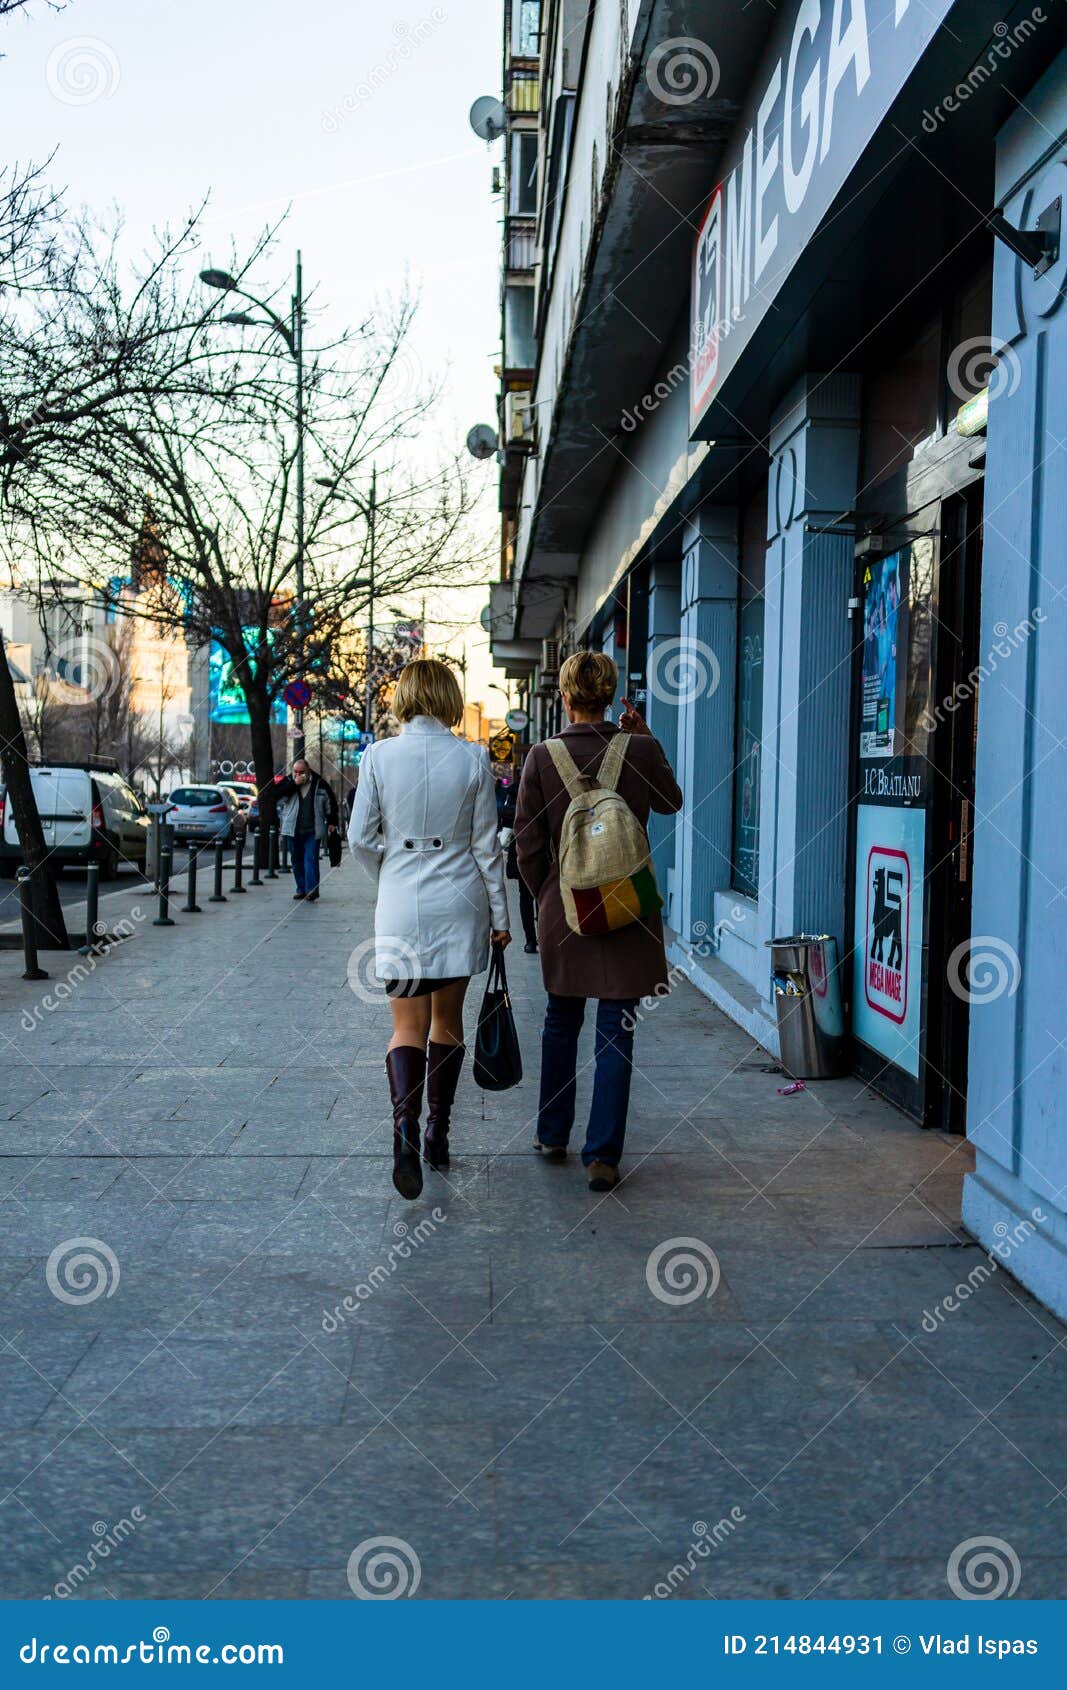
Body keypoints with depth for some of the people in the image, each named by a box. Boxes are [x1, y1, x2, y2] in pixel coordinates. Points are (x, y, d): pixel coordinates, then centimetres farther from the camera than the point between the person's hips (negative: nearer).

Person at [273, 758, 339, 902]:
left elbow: (331, 803, 11)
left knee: (311, 859, -11)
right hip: (293, 830, 3)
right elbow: (277, 793, -13)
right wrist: (294, 783, -18)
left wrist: (331, 822, 8)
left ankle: (312, 890, -15)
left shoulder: (320, 784, 2)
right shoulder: (288, 781, 4)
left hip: (313, 831, -3)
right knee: (296, 860, 8)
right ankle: (301, 889, 18)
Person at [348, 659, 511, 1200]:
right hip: (460, 903, 1)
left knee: (408, 1027, 3)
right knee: (448, 1019, 15)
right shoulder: (472, 759, -4)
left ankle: (406, 1126, -21)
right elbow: (486, 844, 0)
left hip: (401, 906, -1)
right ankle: (438, 1134, 23)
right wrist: (499, 914, 8)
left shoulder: (378, 756, -4)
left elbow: (360, 838, -2)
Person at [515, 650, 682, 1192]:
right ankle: (602, 1155, 3)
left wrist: (545, 897, 11)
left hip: (564, 907, 1)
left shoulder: (542, 758, -8)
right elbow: (670, 802, 13)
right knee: (616, 1031, 4)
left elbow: (528, 846, -4)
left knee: (561, 1021, 19)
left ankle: (552, 1135, 31)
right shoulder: (641, 750, -8)